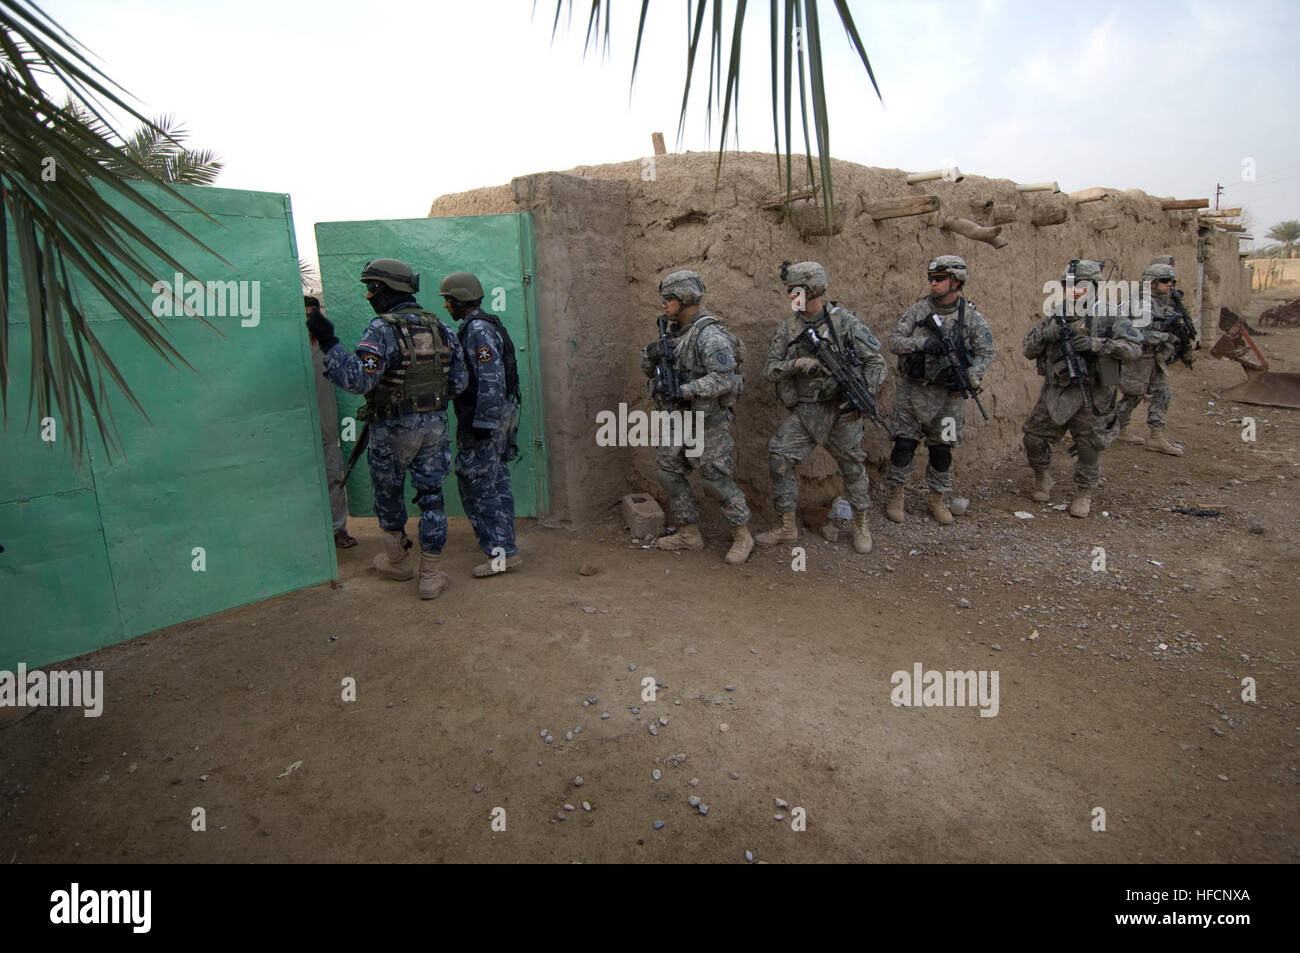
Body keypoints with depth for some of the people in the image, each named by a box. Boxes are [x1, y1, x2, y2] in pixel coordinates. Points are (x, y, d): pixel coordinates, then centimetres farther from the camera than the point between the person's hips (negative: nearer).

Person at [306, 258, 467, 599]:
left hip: (393, 429, -4)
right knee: (431, 497, 9)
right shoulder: (440, 327, 4)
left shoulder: (383, 329, -15)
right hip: (434, 425, 5)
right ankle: (430, 576, 11)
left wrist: (328, 344, -22)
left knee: (388, 494, 18)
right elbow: (459, 382, 6)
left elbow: (358, 379, -27)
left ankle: (397, 561, 34)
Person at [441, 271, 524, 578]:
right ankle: (506, 550, 21)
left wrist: (482, 423, -24)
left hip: (484, 419, -10)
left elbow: (491, 380, -23)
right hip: (499, 415, 11)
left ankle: (499, 552, -2)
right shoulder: (486, 326, 17)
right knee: (496, 481, 14)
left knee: (476, 484, -5)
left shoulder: (478, 330, -16)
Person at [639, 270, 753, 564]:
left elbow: (725, 378, -27)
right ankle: (689, 534, 20)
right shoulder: (674, 332, 10)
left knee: (716, 480, -5)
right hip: (681, 417, 9)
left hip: (708, 421, -9)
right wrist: (650, 353, -9)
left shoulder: (710, 334, -19)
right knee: (668, 472, 9)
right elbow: (651, 371, 13)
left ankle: (742, 537, 12)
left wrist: (685, 390, -29)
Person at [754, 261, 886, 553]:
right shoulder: (788, 328, 4)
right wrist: (797, 364, -19)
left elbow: (876, 361, -4)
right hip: (804, 411, 3)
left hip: (841, 408, -3)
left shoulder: (844, 321, -7)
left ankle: (860, 525, 29)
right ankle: (786, 526, 5)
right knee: (779, 457, -9)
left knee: (852, 465, 8)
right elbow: (769, 369, 1)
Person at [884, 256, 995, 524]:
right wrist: (923, 343, -23)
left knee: (942, 450, 7)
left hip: (948, 394, 0)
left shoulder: (971, 316, 0)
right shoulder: (917, 310, 1)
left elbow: (986, 353, -1)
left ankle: (937, 500, 23)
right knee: (904, 445, -1)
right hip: (912, 390, 0)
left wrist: (970, 376, -19)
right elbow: (894, 341, -6)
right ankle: (896, 496, 14)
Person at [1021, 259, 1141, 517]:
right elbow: (1029, 351, 5)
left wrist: (1096, 344, -21)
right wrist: (1044, 335, -16)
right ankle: (1041, 477, 29)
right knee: (1034, 437, 4)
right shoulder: (1054, 315, 4)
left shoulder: (1109, 315, -4)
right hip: (1055, 392, 3)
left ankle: (1084, 493, 22)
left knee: (1090, 447, 5)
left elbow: (1134, 347, -9)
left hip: (1092, 397, -3)